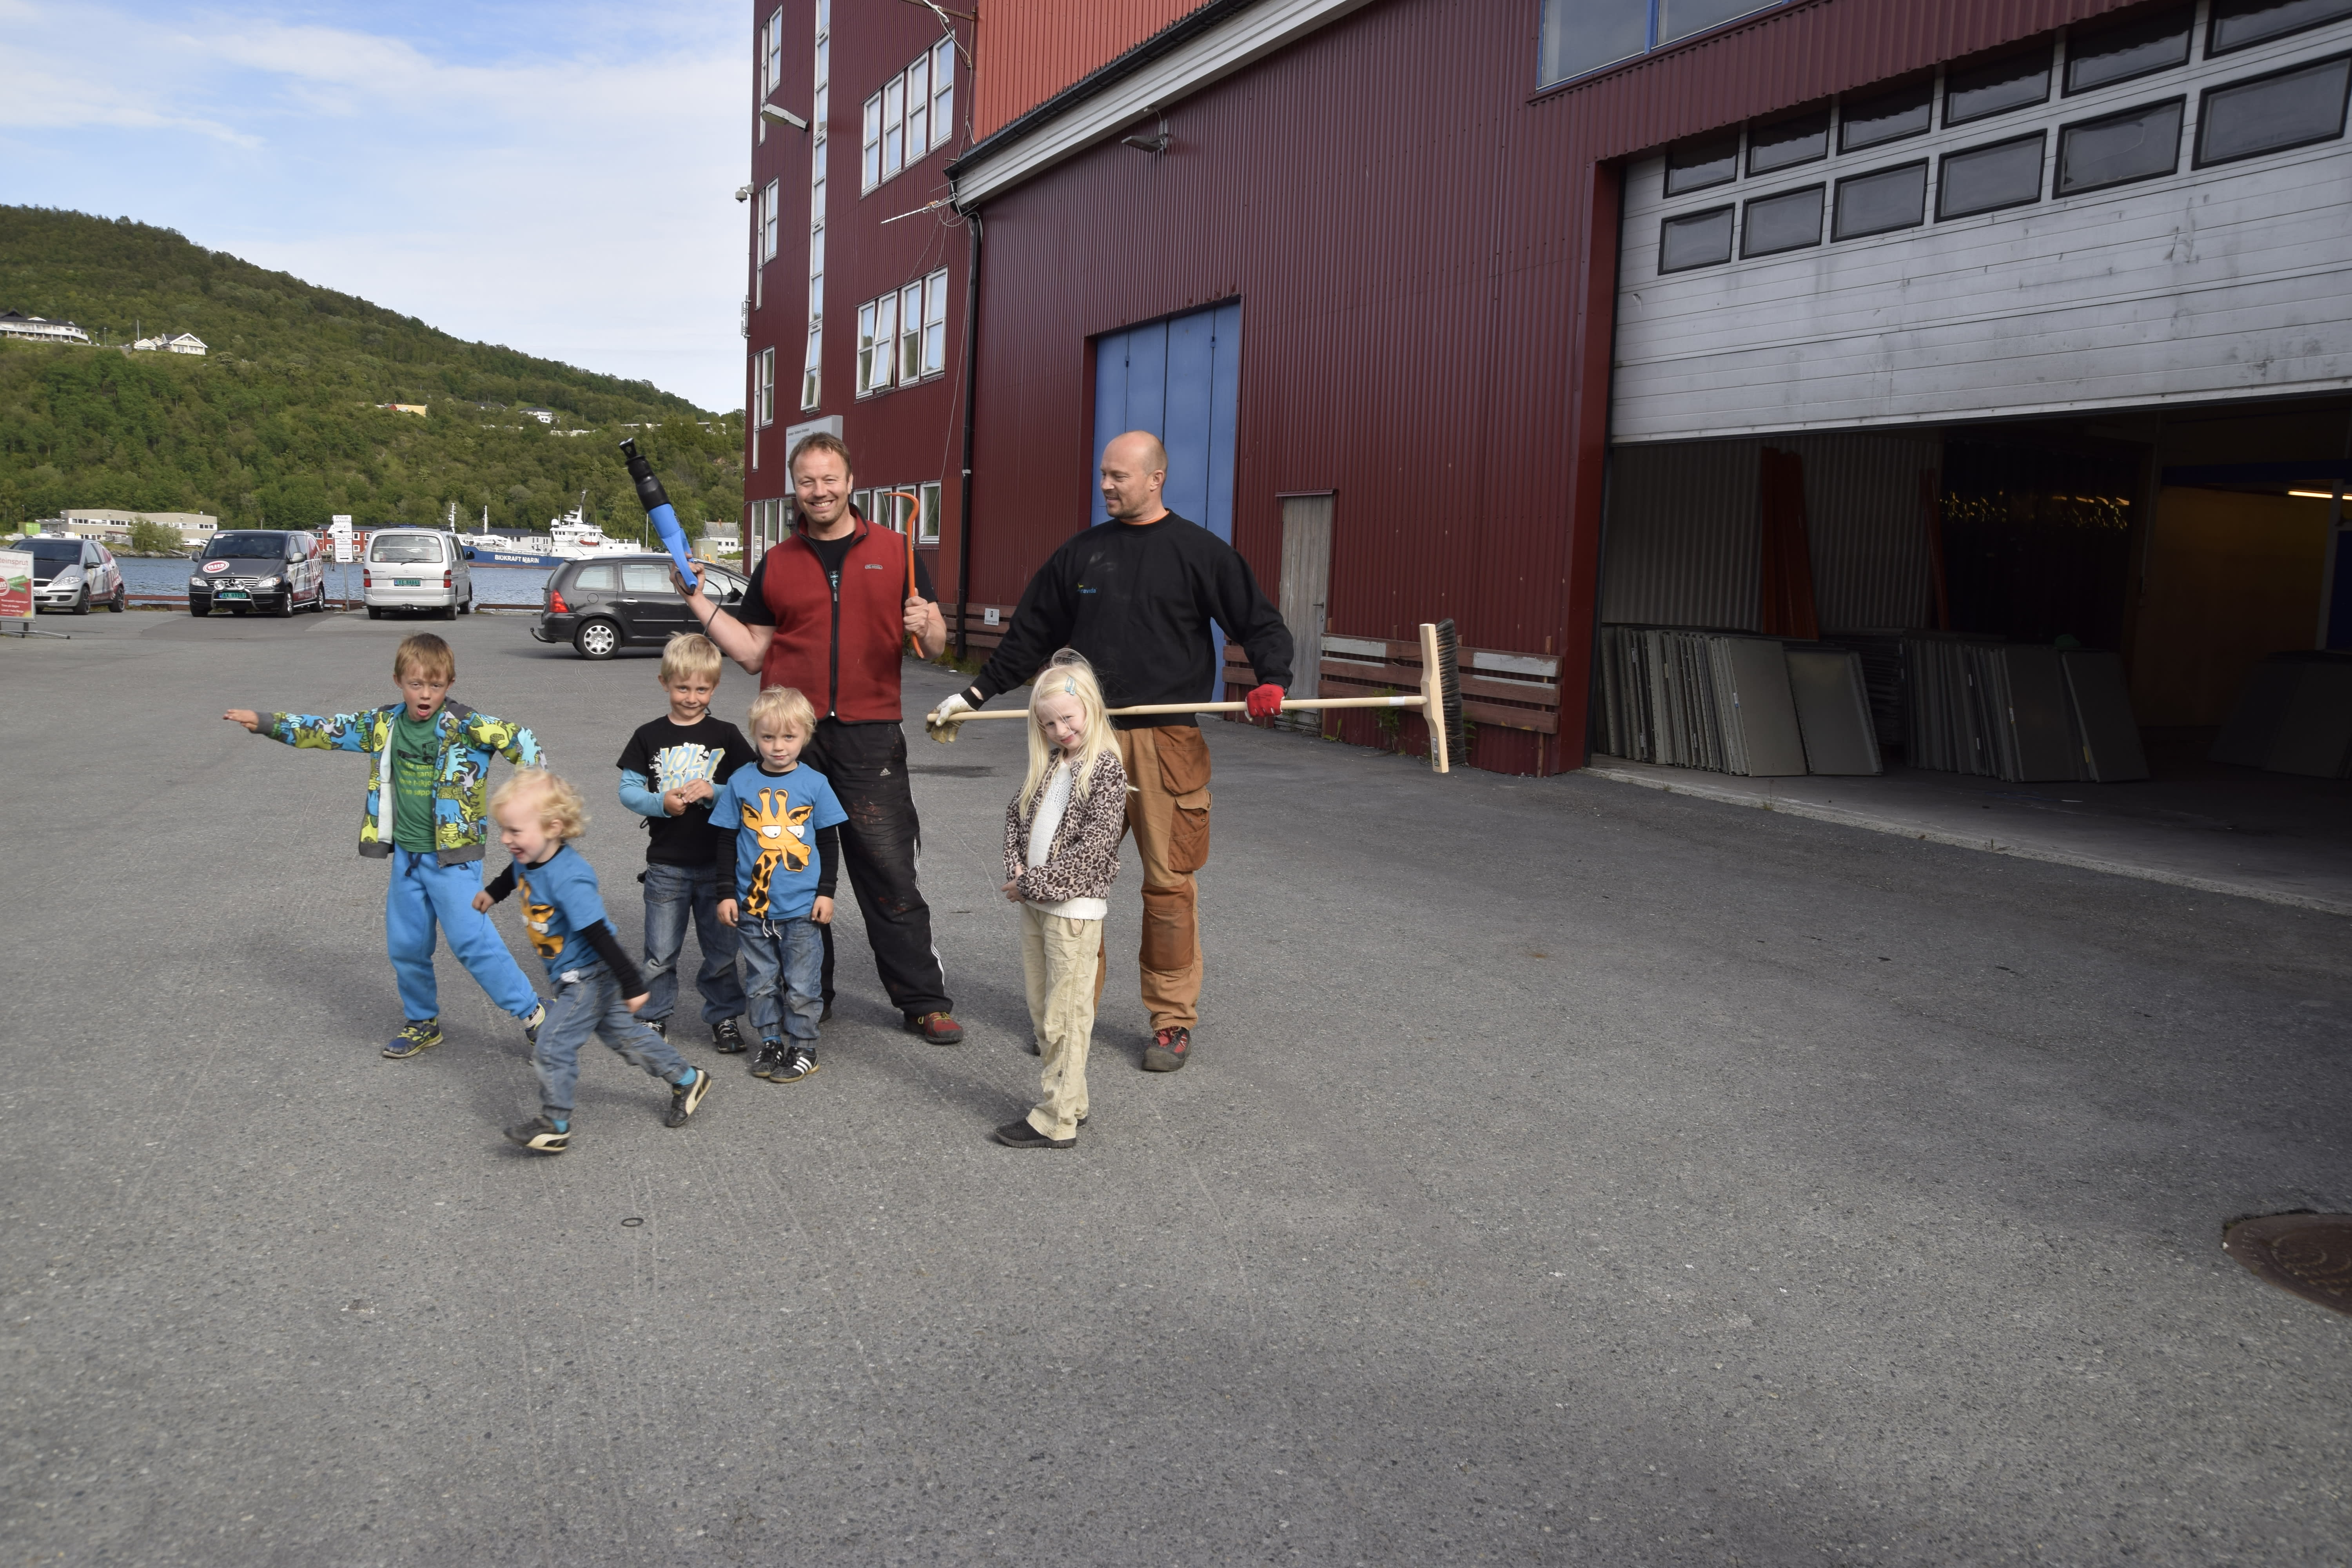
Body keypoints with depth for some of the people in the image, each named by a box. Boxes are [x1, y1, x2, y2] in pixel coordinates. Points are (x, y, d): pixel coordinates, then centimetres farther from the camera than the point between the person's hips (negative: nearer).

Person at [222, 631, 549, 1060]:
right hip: (406, 856, 6)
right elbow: (329, 731, 14)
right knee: (405, 945, 13)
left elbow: (518, 739, -18)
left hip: (452, 855, -6)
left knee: (471, 938, -13)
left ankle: (532, 1013, -2)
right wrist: (266, 724, 17)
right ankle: (422, 1024, 32)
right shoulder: (384, 724, 4)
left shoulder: (465, 725, -13)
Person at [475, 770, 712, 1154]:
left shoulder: (569, 880, -33)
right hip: (575, 977, 9)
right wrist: (493, 892, 41)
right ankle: (687, 1081, 32)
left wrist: (632, 985, -28)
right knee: (623, 1034, 19)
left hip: (588, 975, -9)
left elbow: (599, 936, -31)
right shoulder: (529, 859, -6)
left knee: (552, 1046, -6)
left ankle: (554, 1126, 10)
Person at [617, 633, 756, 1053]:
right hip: (665, 864, 1)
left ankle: (724, 1016, 22)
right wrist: (661, 802, -17)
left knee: (721, 947, 8)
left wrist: (714, 792, -19)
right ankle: (654, 1016, 23)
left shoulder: (726, 736, 0)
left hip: (717, 863, 0)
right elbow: (628, 790, 1)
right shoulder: (649, 736, 2)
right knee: (661, 951, 8)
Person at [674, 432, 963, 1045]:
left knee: (889, 871, -3)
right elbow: (752, 653, 13)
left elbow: (935, 644, 8)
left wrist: (925, 626, -14)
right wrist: (697, 600, 6)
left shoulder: (894, 552, 7)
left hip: (869, 734, -2)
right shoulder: (776, 565, 12)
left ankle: (924, 1001, 6)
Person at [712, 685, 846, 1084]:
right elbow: (727, 841, 5)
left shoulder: (815, 783, -2)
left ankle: (804, 1048, 16)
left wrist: (826, 892, -1)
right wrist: (728, 893, 3)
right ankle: (770, 1043, 25)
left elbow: (830, 842, 3)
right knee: (762, 981, 12)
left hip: (802, 907, -2)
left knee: (801, 984, 4)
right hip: (753, 905, 2)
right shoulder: (741, 783, 0)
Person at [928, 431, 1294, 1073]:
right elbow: (1029, 638, 18)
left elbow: (1260, 622, 4)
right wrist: (971, 697, 14)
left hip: (1167, 740, -3)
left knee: (1168, 881, -1)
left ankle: (1173, 1021, 11)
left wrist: (1271, 681, -15)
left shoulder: (1200, 552, 4)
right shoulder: (1079, 555, 13)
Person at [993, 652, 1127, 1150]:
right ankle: (1068, 1101, 29)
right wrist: (1015, 870, -4)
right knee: (1042, 1012, 16)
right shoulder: (1048, 764, 11)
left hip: (1074, 911, -8)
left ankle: (1056, 1122, 5)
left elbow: (1093, 848, -19)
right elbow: (1016, 814, 13)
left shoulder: (1105, 769, -13)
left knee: (1064, 1019, -1)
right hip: (1033, 905, 8)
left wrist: (1035, 883, -17)